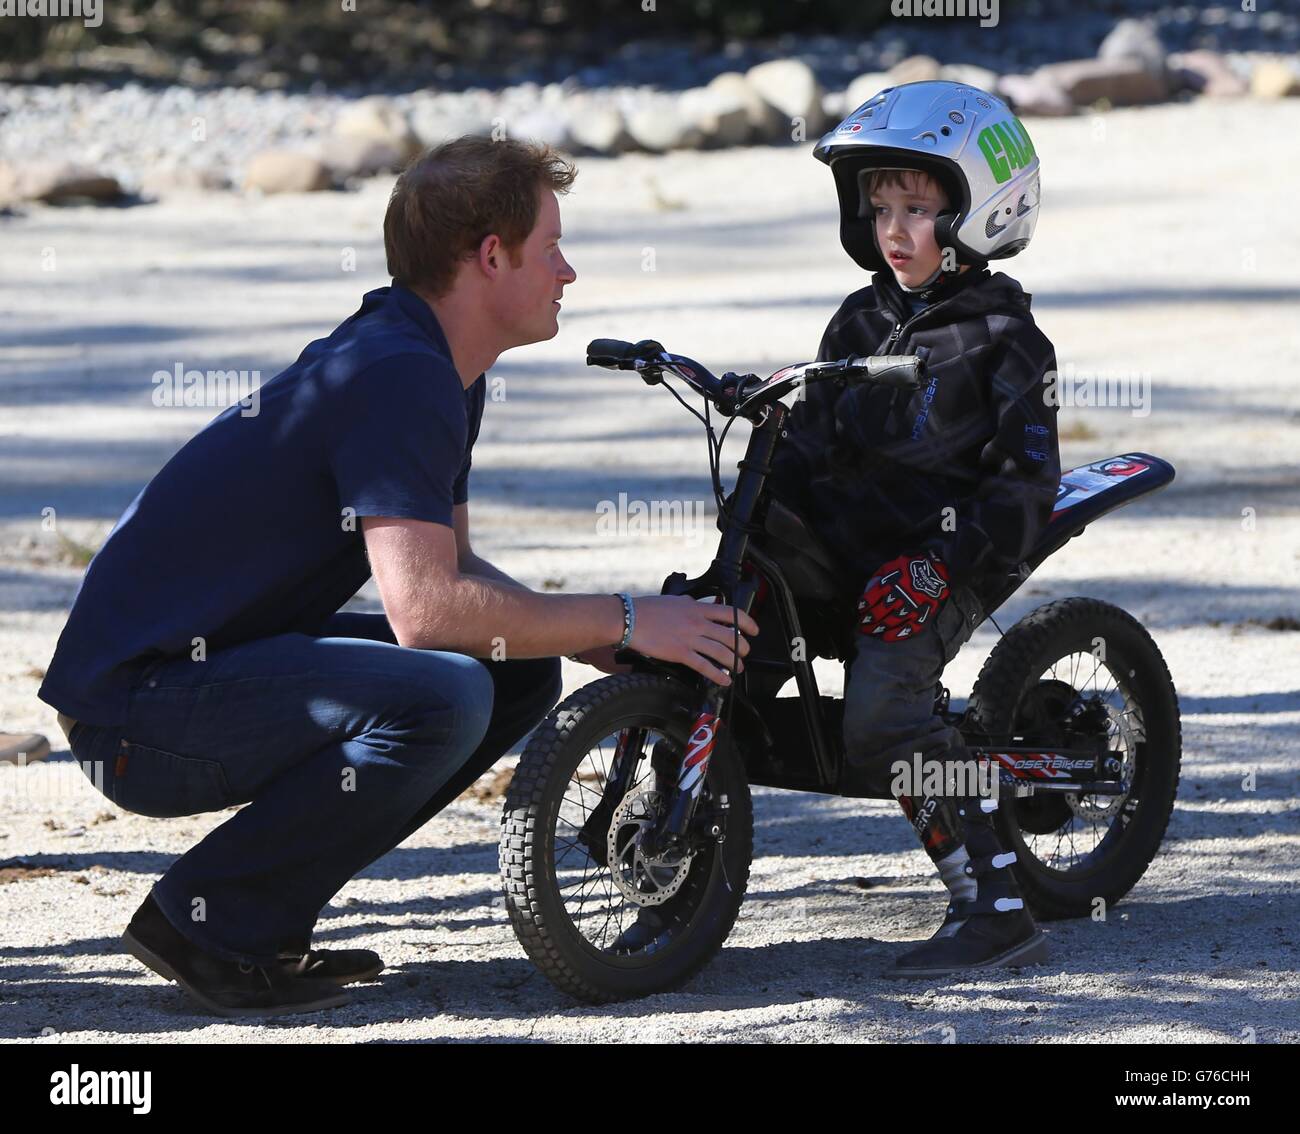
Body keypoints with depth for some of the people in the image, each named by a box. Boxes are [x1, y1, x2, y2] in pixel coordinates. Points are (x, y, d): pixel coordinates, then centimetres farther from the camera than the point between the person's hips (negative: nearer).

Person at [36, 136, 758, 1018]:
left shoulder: (434, 367, 12)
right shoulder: (398, 376, -20)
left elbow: (452, 567, 21)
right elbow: (424, 608, -28)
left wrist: (597, 646, 4)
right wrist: (624, 621, -19)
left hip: (220, 660, 10)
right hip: (140, 703, -10)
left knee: (522, 676, 7)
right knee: (441, 696, -30)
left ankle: (267, 916, 8)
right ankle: (207, 919, -13)